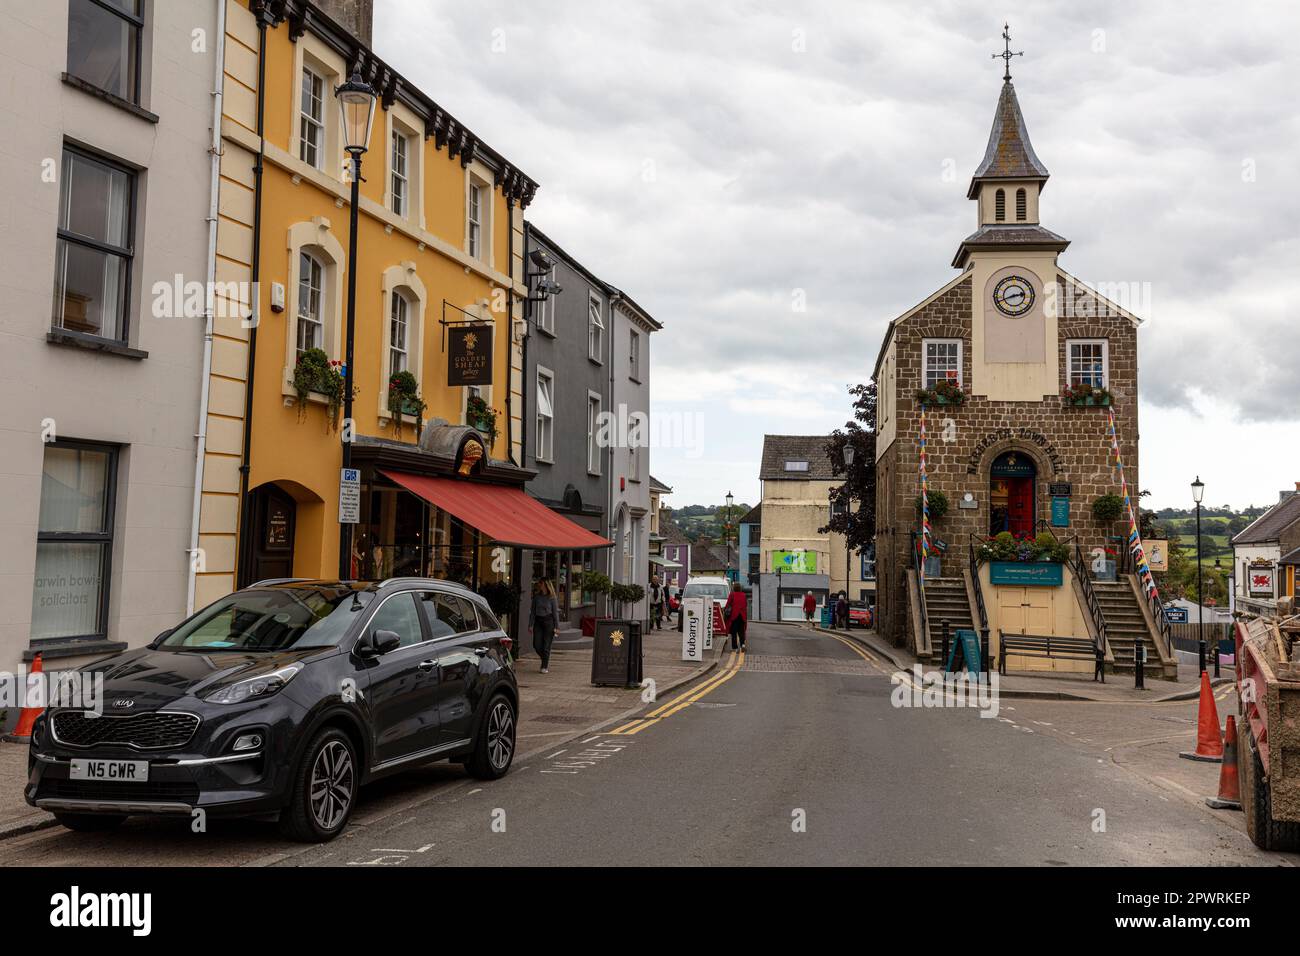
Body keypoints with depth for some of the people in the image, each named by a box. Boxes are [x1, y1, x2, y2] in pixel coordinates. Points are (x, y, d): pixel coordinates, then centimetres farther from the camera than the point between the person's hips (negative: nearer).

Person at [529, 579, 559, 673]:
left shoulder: (551, 597, -2)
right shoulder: (536, 597, 6)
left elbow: (555, 612, 0)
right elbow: (533, 612, 8)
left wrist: (556, 626, -4)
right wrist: (530, 625, 3)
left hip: (548, 621, -3)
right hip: (538, 621, 3)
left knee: (546, 645, -4)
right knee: (536, 645, -2)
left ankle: (545, 667, 5)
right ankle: (546, 660, 24)